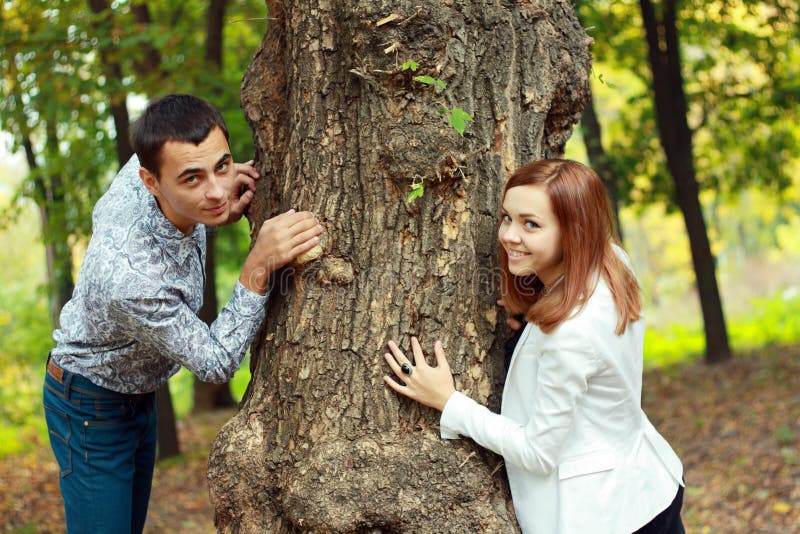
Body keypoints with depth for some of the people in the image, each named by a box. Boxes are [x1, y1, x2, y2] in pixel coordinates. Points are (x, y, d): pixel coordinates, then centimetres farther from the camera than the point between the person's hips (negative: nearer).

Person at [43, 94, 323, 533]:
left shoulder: (145, 160, -20)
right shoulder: (130, 277, -42)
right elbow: (215, 362, -28)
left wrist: (218, 214, -11)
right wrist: (259, 266, -42)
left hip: (138, 394, 8)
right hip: (92, 407, -8)